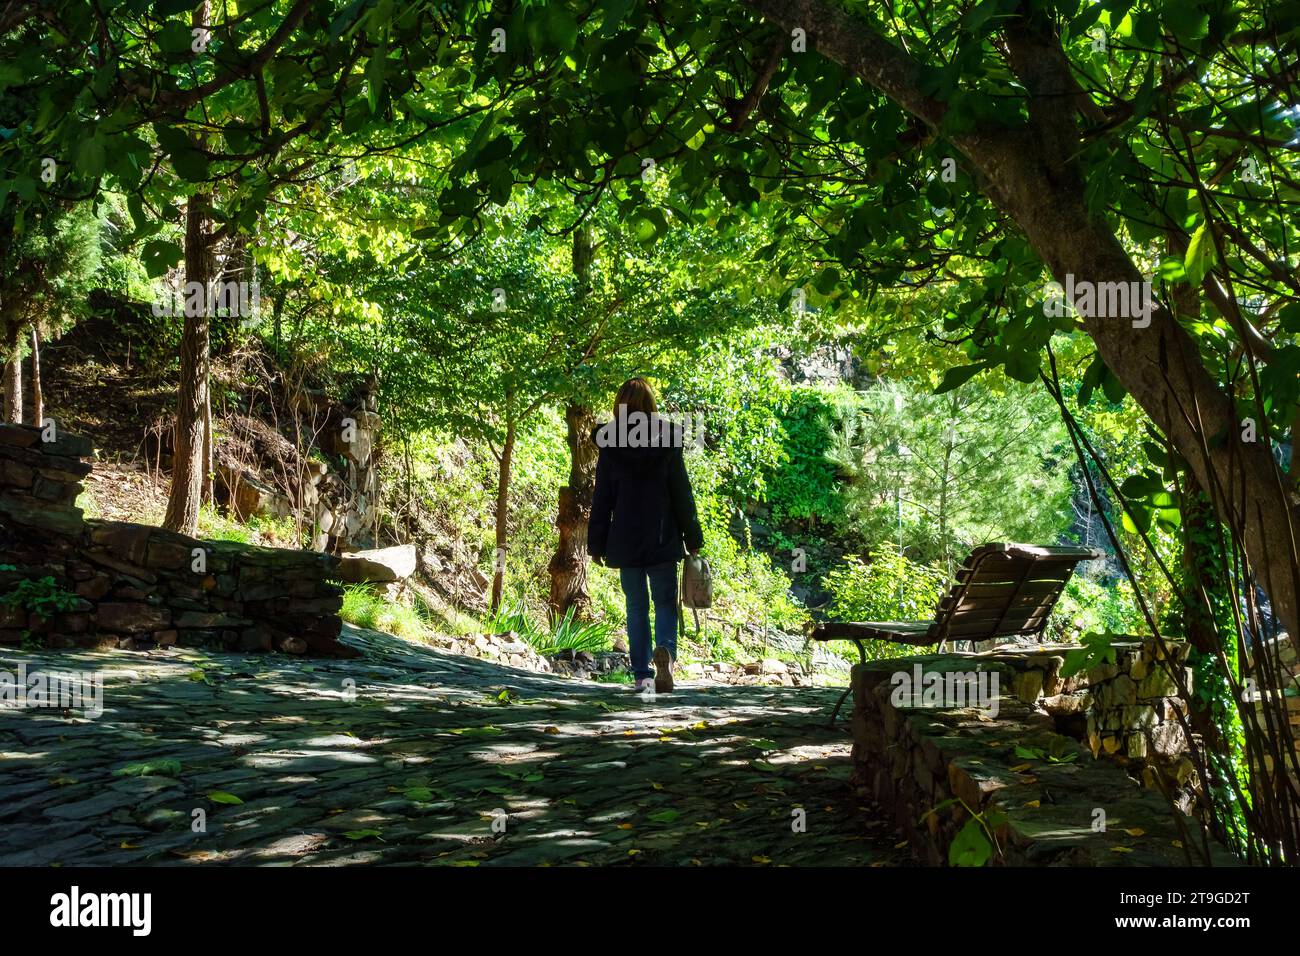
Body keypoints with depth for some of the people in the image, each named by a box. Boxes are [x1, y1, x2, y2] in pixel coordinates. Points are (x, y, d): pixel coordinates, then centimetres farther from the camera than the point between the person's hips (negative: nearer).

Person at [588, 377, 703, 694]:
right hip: (662, 539, -1)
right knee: (665, 602, 9)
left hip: (625, 541, 1)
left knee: (636, 607, 10)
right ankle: (666, 649, -19)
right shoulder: (668, 439, -3)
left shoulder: (610, 445, -2)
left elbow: (602, 497, 0)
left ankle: (642, 674, 9)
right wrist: (693, 537, 6)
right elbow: (682, 493, -1)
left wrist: (596, 544, 6)